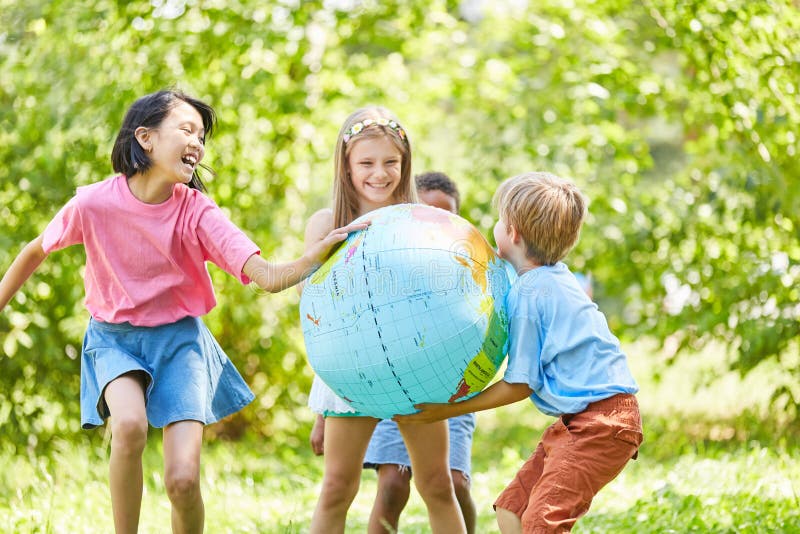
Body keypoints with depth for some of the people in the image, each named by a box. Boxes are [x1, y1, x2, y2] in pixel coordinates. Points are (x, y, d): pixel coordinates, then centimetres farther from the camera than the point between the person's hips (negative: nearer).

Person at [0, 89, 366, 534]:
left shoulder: (197, 212, -15)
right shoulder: (95, 204, -16)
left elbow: (269, 277, -25)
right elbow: (36, 252, 4)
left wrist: (323, 250, -42)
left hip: (178, 338, 1)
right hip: (114, 338, -1)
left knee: (183, 479, -13)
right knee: (130, 424, -33)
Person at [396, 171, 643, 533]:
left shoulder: (528, 293, -14)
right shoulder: (555, 279, 13)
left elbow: (520, 384, -11)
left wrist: (449, 409, -5)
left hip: (602, 421, -10)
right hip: (578, 420, 10)